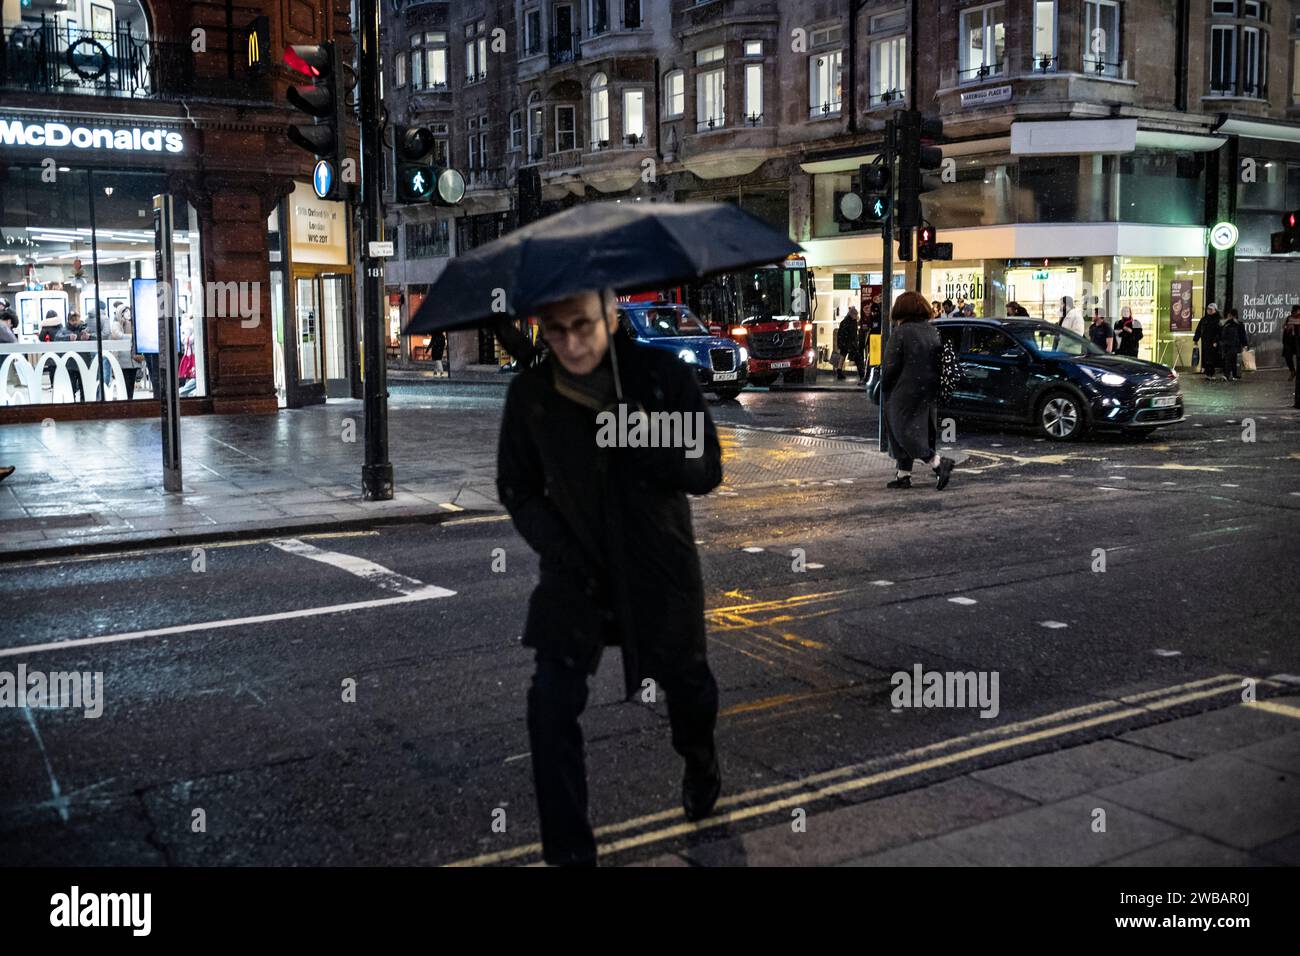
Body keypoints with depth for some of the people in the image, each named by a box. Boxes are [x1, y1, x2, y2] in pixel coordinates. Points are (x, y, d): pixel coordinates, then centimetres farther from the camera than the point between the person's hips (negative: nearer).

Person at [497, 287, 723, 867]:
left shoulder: (663, 377, -14)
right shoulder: (530, 394, -10)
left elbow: (707, 472, -11)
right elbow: (517, 488, 2)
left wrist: (637, 440, -29)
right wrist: (557, 550, -14)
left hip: (658, 566, 0)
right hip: (575, 569, 0)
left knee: (685, 682, 19)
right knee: (552, 704, -12)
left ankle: (700, 763, 55)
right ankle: (568, 852, 3)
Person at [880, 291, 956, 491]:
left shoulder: (900, 332, -11)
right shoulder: (933, 331, 10)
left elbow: (891, 366, -12)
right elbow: (940, 363, 11)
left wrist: (885, 389, 1)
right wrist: (933, 385, 17)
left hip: (906, 392, -7)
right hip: (930, 392, 7)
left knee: (903, 431, -3)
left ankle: (938, 462, -16)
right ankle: (903, 475, 17)